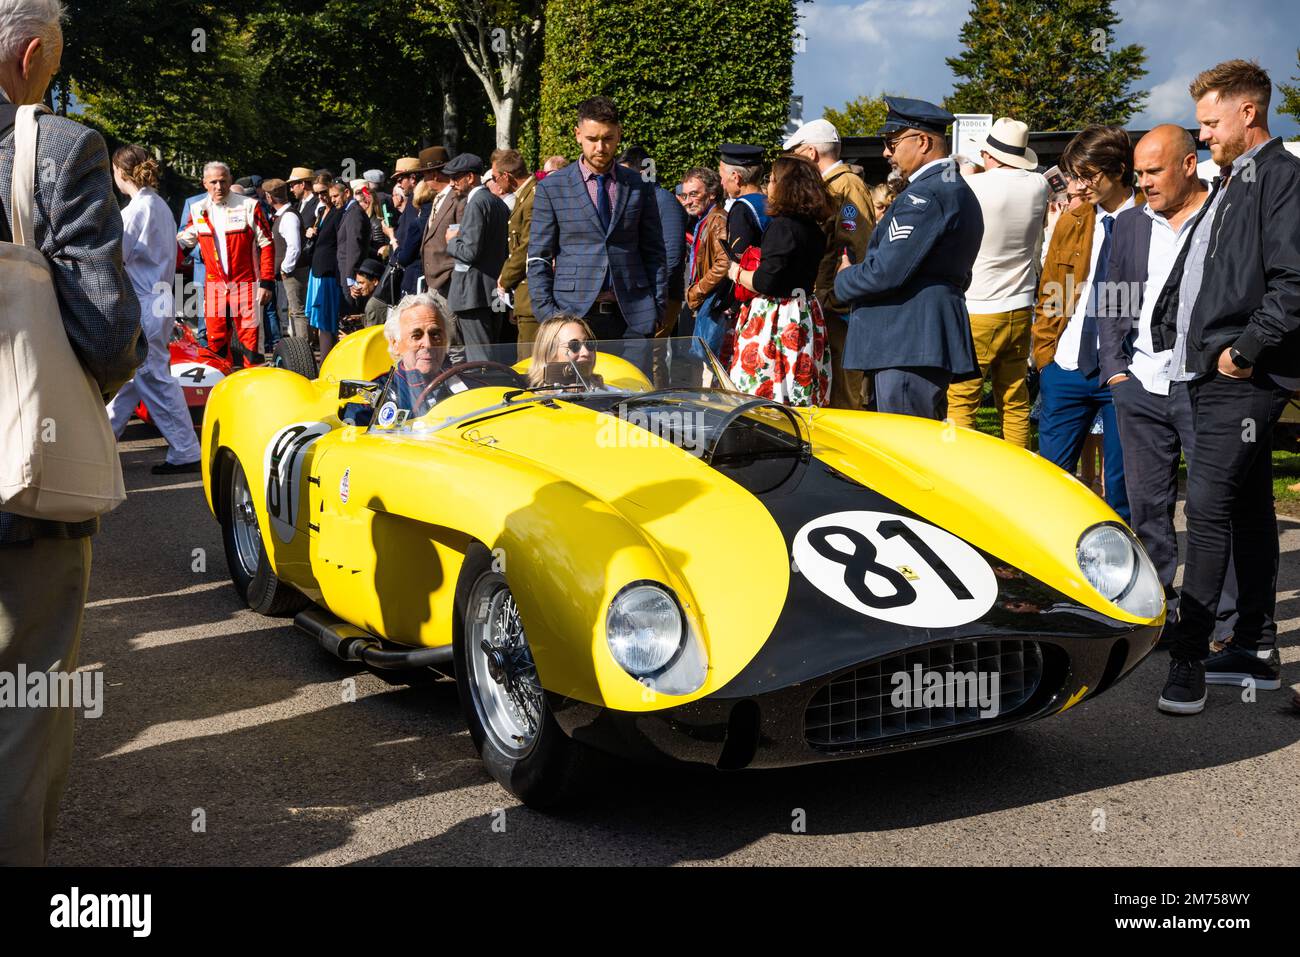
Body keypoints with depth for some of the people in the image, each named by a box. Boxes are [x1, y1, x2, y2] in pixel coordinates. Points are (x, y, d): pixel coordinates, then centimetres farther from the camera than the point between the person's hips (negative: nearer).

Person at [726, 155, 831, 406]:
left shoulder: (782, 226, -15)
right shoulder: (813, 228, 11)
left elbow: (766, 281, -21)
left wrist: (737, 273, -2)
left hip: (776, 322, -9)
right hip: (804, 317, 9)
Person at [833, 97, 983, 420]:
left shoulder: (925, 195, -15)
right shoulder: (959, 190, 19)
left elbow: (886, 271, -21)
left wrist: (844, 280, 0)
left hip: (908, 346, -11)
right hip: (937, 341, 11)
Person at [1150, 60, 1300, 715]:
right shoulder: (1228, 185, 20)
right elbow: (1185, 274, 26)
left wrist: (1245, 350, -18)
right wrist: (1170, 336, 14)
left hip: (1246, 378, -10)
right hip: (1210, 374, 10)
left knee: (1208, 507, -13)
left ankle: (1188, 660, -11)